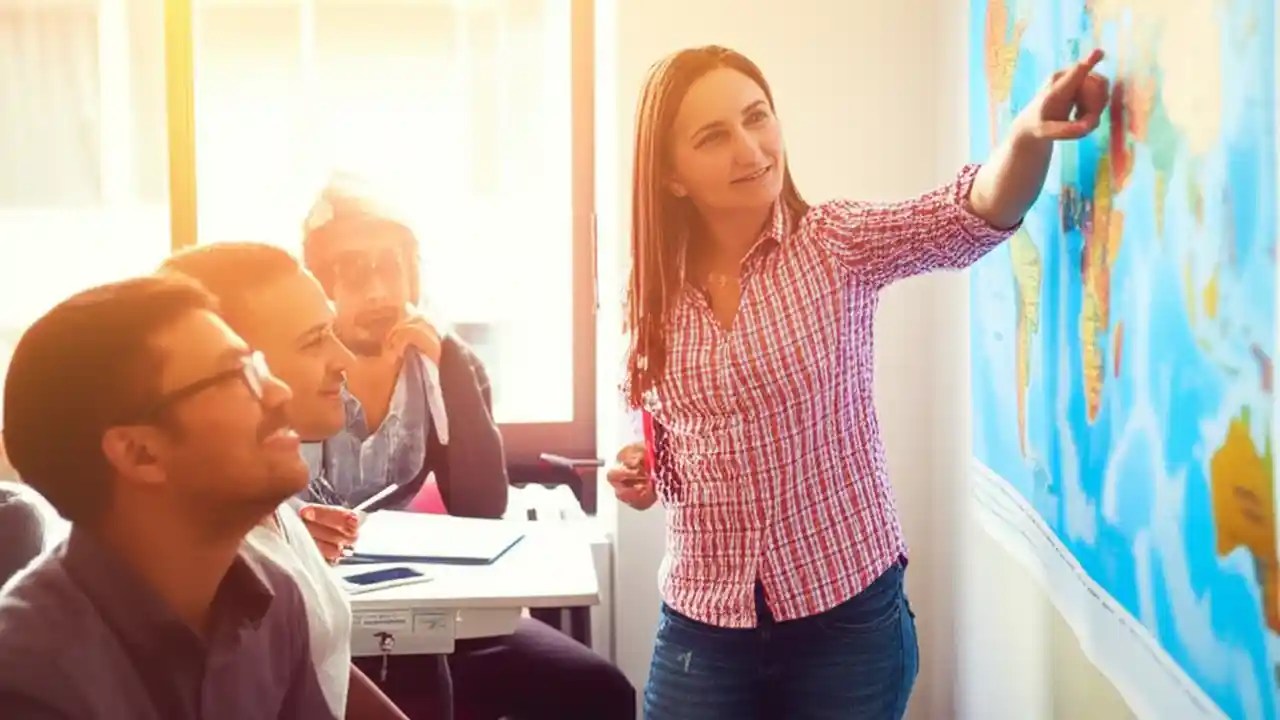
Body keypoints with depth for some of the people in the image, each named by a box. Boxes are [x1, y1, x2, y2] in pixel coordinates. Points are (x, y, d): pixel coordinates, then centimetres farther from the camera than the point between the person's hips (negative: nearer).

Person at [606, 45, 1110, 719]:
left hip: (848, 616, -2)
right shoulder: (656, 296, 1)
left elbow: (973, 215, -26)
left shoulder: (835, 244, -7)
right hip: (702, 625, 2)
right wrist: (639, 473, -7)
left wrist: (1028, 135, -45)